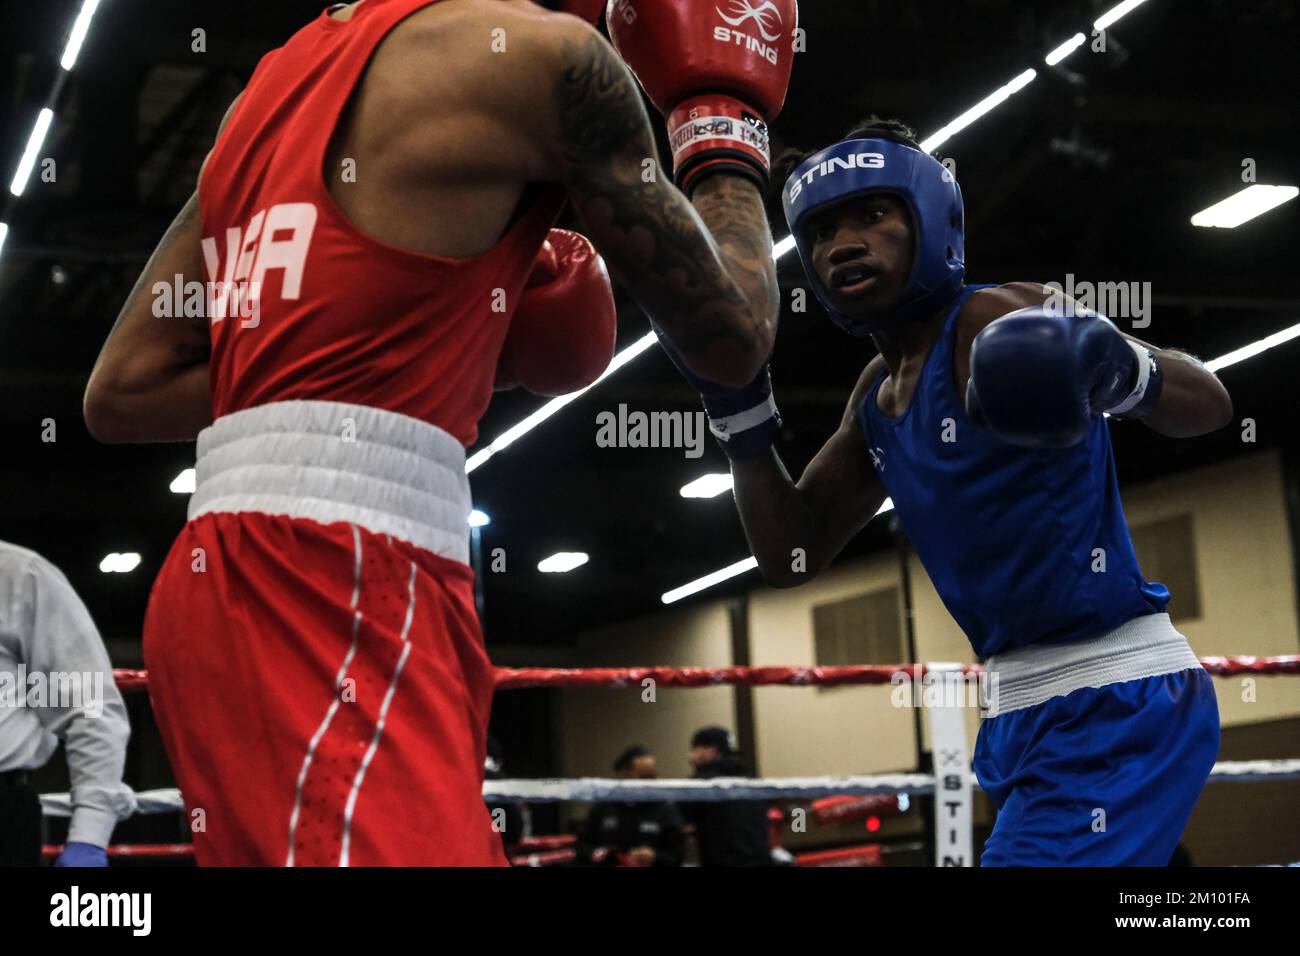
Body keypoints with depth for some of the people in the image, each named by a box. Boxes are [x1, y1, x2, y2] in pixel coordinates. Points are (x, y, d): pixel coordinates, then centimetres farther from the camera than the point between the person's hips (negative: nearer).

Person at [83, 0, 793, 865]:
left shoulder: (283, 79, 21)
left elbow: (121, 393, 21)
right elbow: (732, 335, 7)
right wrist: (726, 119, 24)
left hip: (243, 586, 9)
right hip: (332, 593, -9)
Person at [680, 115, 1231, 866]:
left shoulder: (997, 323, -13)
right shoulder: (875, 398, 12)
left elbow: (1208, 404, -21)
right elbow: (792, 556, 17)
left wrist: (1122, 369, -43)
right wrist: (742, 409, 6)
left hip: (1119, 707, -9)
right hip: (1025, 713, 9)